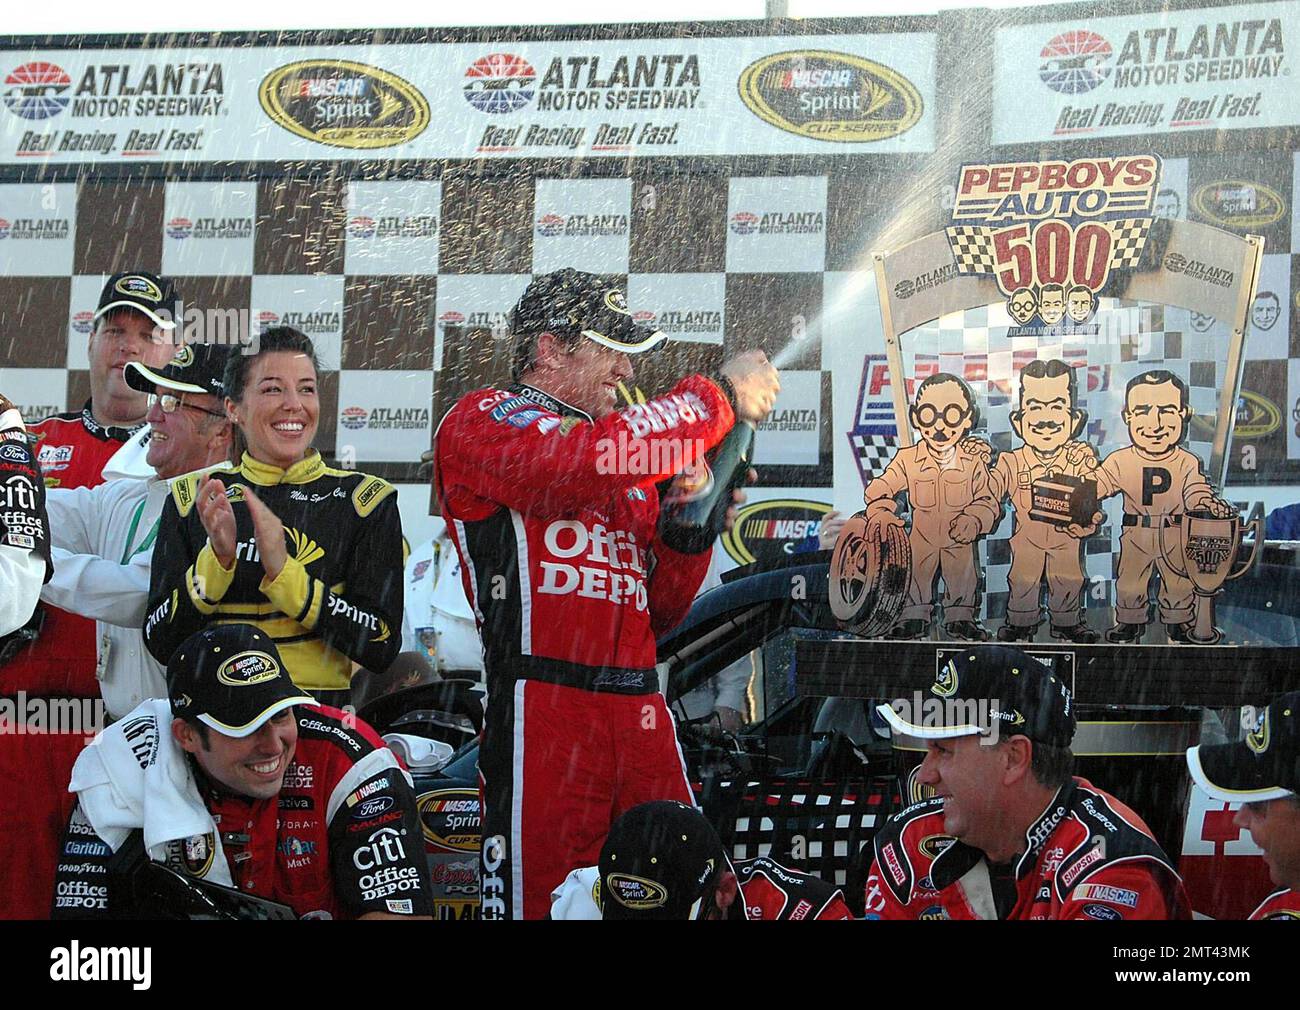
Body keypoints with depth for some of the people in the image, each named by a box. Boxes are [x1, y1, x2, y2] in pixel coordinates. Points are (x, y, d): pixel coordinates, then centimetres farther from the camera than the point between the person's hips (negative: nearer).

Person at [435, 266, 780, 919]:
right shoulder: (483, 422, 3)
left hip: (641, 714, 7)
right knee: (542, 899, -7)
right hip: (543, 711, -7)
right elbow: (593, 462, -17)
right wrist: (719, 397, -7)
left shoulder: (632, 465, 25)